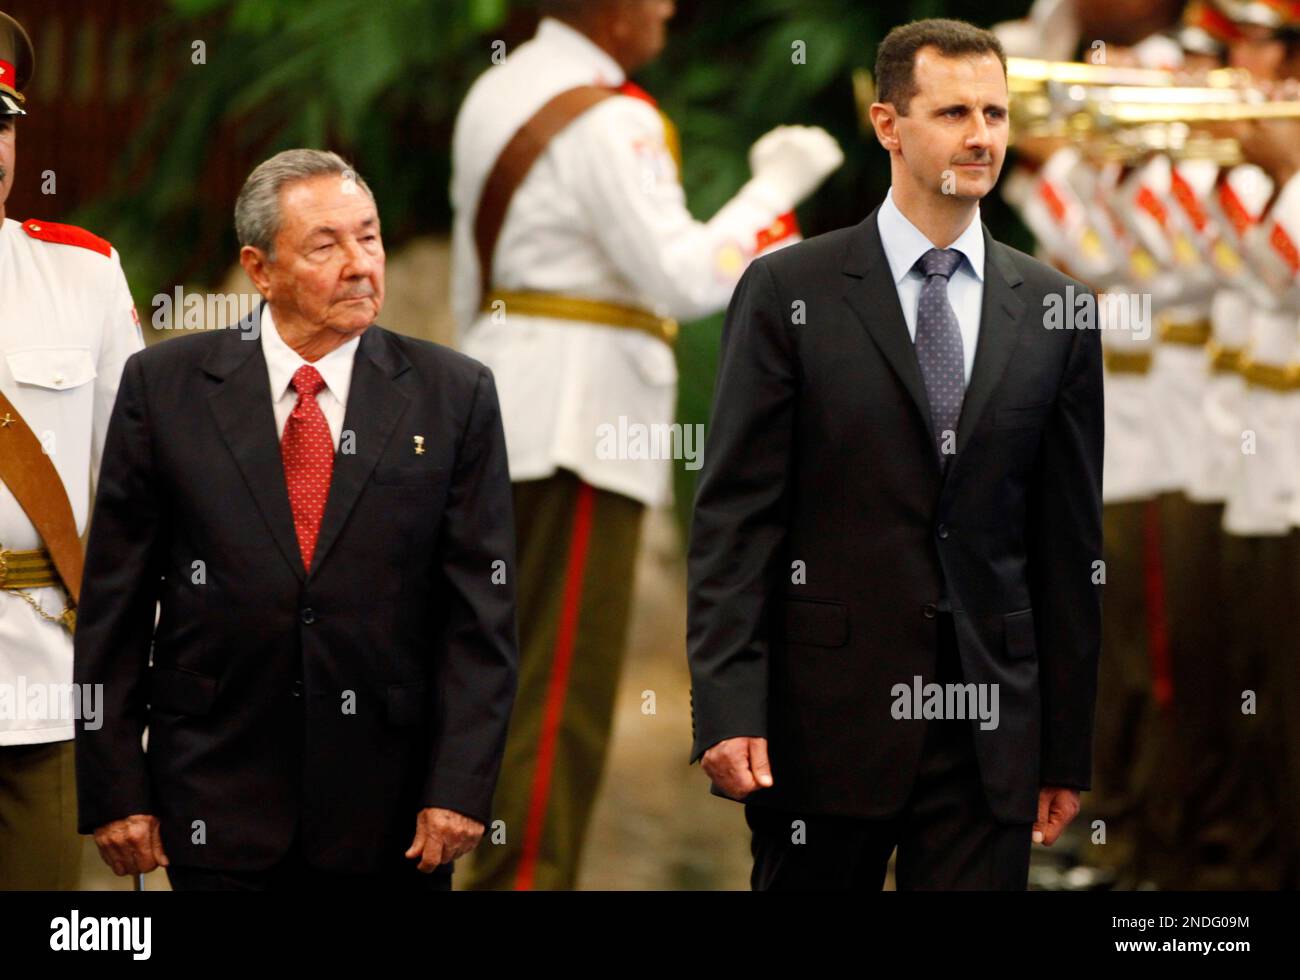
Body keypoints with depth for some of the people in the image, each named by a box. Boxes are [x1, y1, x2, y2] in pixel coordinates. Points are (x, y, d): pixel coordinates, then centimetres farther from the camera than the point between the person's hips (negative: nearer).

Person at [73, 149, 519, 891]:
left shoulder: (453, 394, 2)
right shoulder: (165, 386, 2)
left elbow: (480, 609, 0)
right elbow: (114, 601, 2)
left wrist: (460, 788, -8)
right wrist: (115, 792, -2)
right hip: (219, 808, 0)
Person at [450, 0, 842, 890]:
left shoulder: (498, 95, 14)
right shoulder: (609, 122, -15)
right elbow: (685, 278, -22)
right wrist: (777, 189, -10)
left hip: (505, 409, 9)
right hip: (582, 422, -9)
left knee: (526, 679, 14)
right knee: (567, 692, -8)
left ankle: (504, 870, 18)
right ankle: (527, 877, -9)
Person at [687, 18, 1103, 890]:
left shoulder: (1053, 310, 8)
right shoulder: (791, 292, 0)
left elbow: (1070, 545, 10)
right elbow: (735, 516, -3)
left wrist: (1068, 750, 9)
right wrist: (728, 710, -13)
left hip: (990, 724, 2)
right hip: (829, 716, -2)